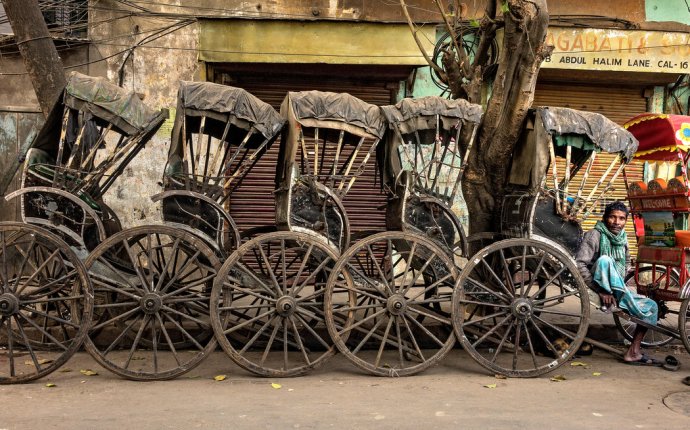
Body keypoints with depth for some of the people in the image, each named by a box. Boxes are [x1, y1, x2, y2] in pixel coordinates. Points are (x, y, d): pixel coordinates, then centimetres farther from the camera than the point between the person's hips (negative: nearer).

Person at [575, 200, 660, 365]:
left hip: (618, 291, 8)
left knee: (651, 306, 2)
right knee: (604, 259, -30)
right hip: (594, 289, -8)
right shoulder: (595, 235, -13)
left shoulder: (622, 238, 10)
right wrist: (601, 291, -26)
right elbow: (579, 264, -23)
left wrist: (620, 283, 8)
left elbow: (626, 263, 27)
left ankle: (633, 352, 2)